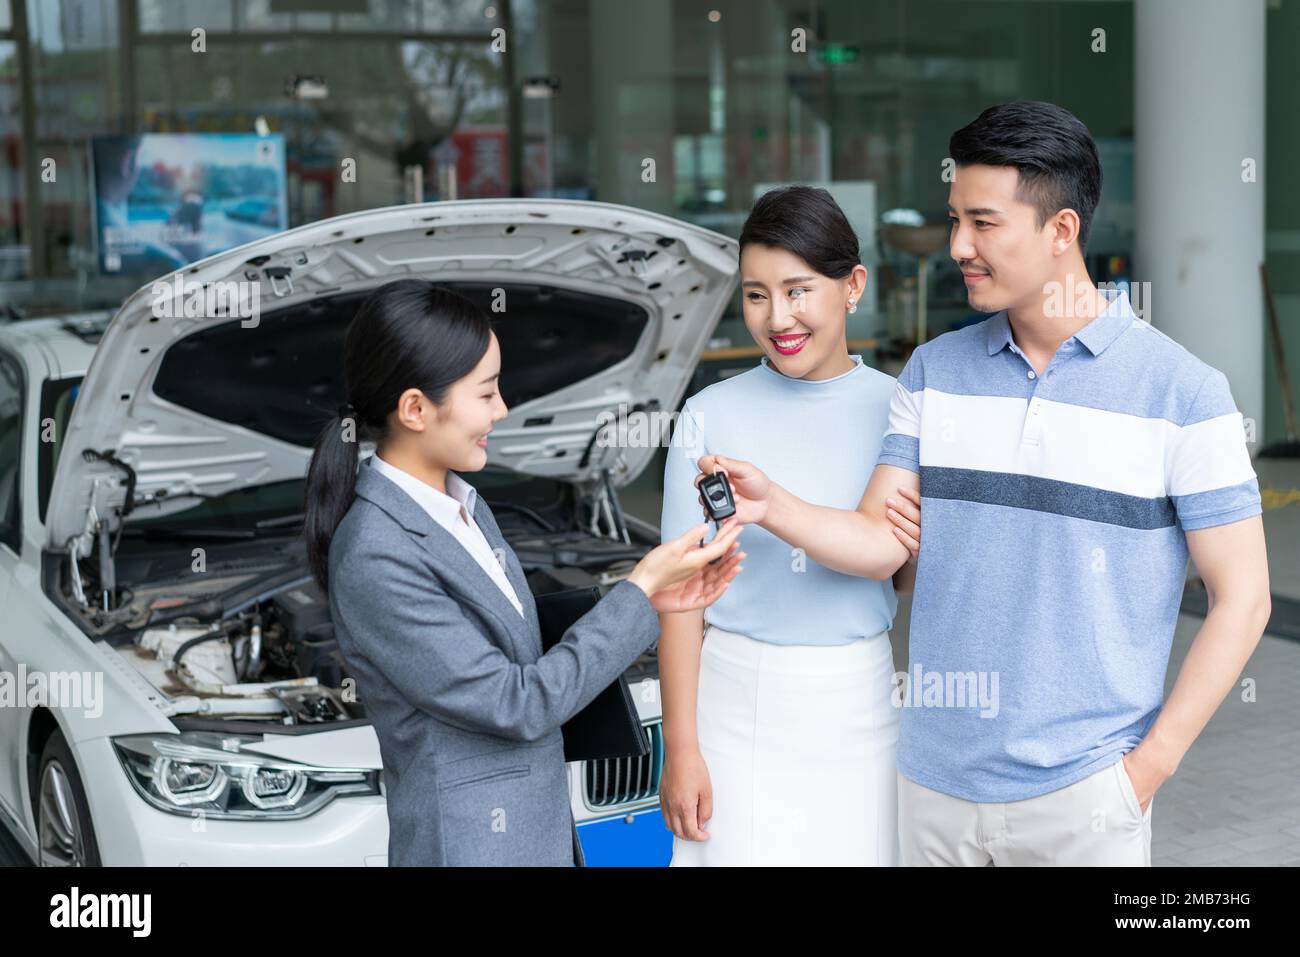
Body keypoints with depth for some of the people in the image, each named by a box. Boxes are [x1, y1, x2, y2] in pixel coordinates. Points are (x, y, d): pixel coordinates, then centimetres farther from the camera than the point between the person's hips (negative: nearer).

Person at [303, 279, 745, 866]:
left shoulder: (460, 502, 4)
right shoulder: (374, 559, -23)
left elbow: (516, 659, 7)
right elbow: (516, 704, -20)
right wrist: (641, 590, -15)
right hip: (472, 843, -8)